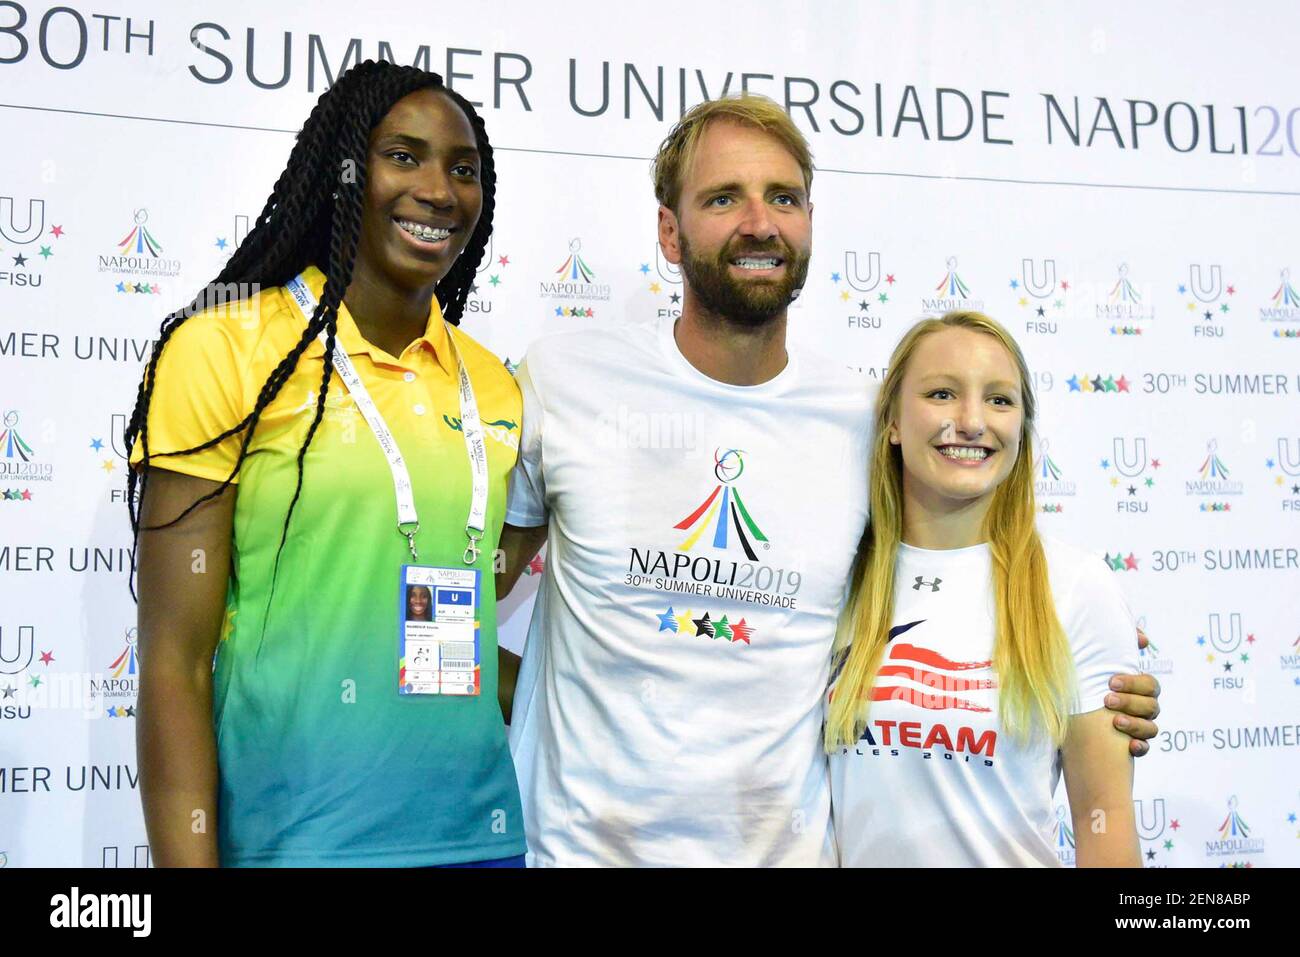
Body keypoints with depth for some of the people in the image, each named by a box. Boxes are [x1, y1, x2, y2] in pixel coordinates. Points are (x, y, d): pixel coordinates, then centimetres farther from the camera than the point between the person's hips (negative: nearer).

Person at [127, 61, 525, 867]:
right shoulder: (226, 349, -8)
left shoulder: (493, 385, 6)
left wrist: (531, 825, 11)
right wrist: (187, 857, -13)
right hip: (294, 836, -4)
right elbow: (175, 664, -9)